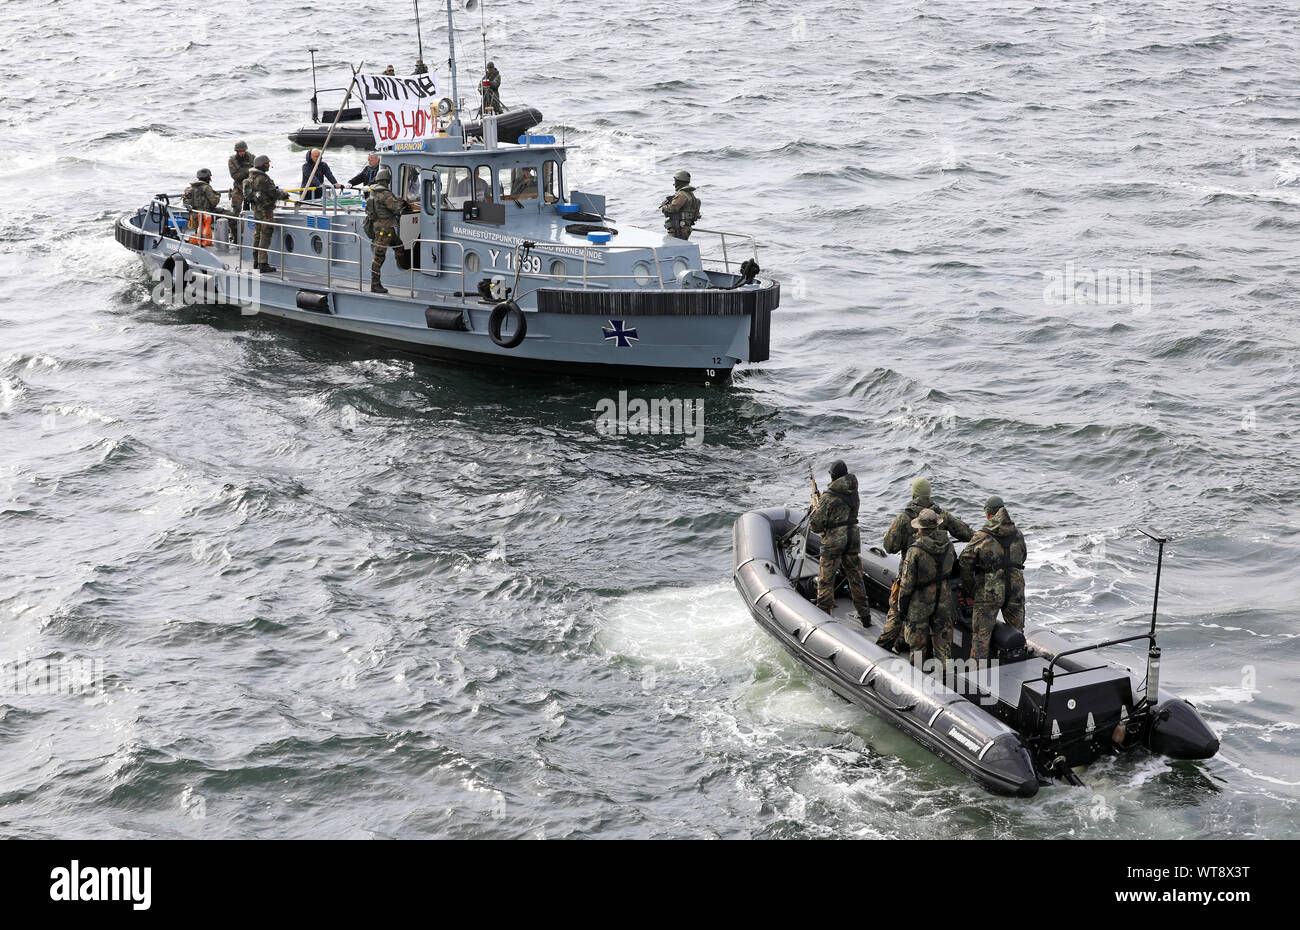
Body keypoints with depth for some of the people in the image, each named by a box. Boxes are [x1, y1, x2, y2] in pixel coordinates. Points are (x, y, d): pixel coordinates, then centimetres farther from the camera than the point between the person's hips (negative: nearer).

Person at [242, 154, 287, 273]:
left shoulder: (251, 176, 8)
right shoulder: (263, 178, -21)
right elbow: (273, 193, -18)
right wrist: (284, 195, 1)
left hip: (256, 209, 9)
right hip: (265, 210, -9)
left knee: (258, 234, 18)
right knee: (265, 236, -7)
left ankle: (256, 261, 25)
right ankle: (263, 264, -8)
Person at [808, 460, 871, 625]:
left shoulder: (828, 497, -17)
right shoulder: (853, 492, 2)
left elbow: (815, 525, -15)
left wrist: (816, 508, 4)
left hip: (833, 542, -6)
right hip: (853, 537, 6)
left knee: (825, 581, 5)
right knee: (855, 577, 17)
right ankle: (864, 615, 22)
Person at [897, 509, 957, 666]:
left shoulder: (915, 550, -22)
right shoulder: (948, 545, -6)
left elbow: (907, 583, -17)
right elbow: (953, 568, 11)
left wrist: (901, 607, -7)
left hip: (920, 601, -5)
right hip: (944, 600, 5)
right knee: (942, 636, 16)